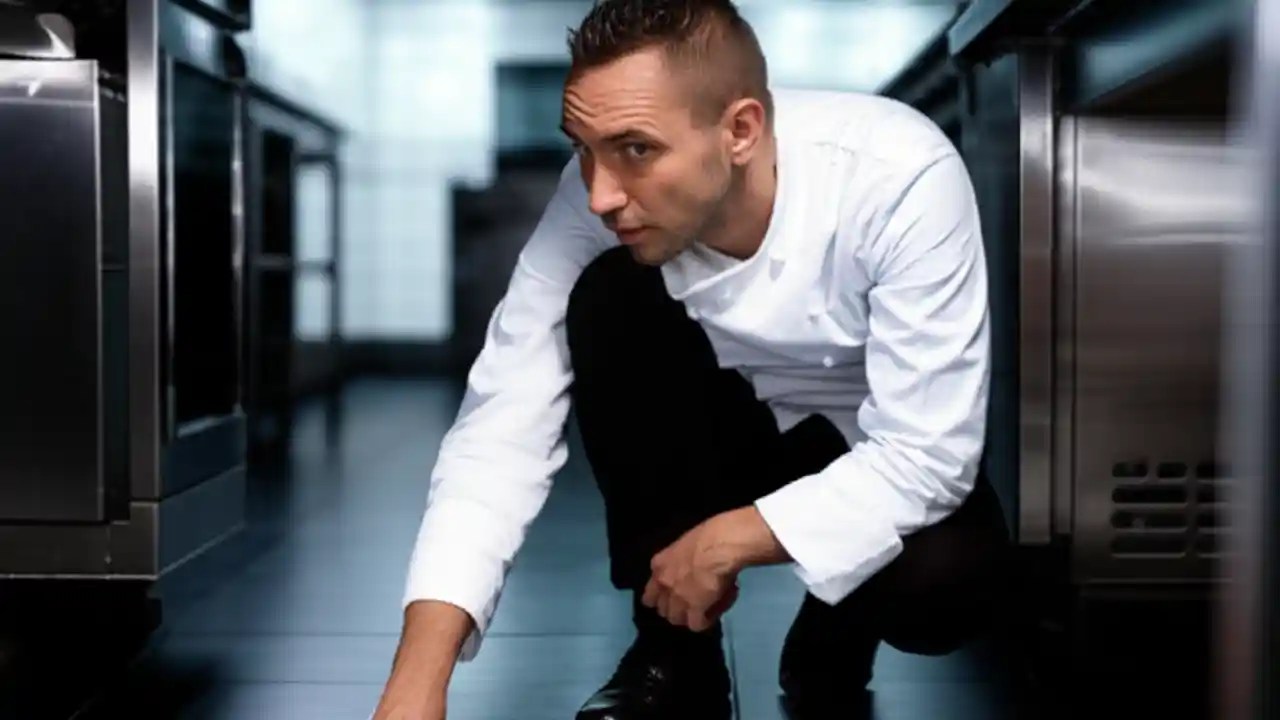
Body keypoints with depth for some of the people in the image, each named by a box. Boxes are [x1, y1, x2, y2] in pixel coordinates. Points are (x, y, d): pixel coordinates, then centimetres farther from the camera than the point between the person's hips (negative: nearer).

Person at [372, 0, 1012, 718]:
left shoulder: (902, 179, -33)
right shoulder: (598, 201, -25)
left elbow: (930, 452, -28)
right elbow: (503, 428, -27)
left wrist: (725, 541, -28)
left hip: (883, 455, -2)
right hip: (729, 429, 2)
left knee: (945, 580, -34)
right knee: (609, 297, -27)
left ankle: (835, 641, 4)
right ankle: (674, 655, -11)